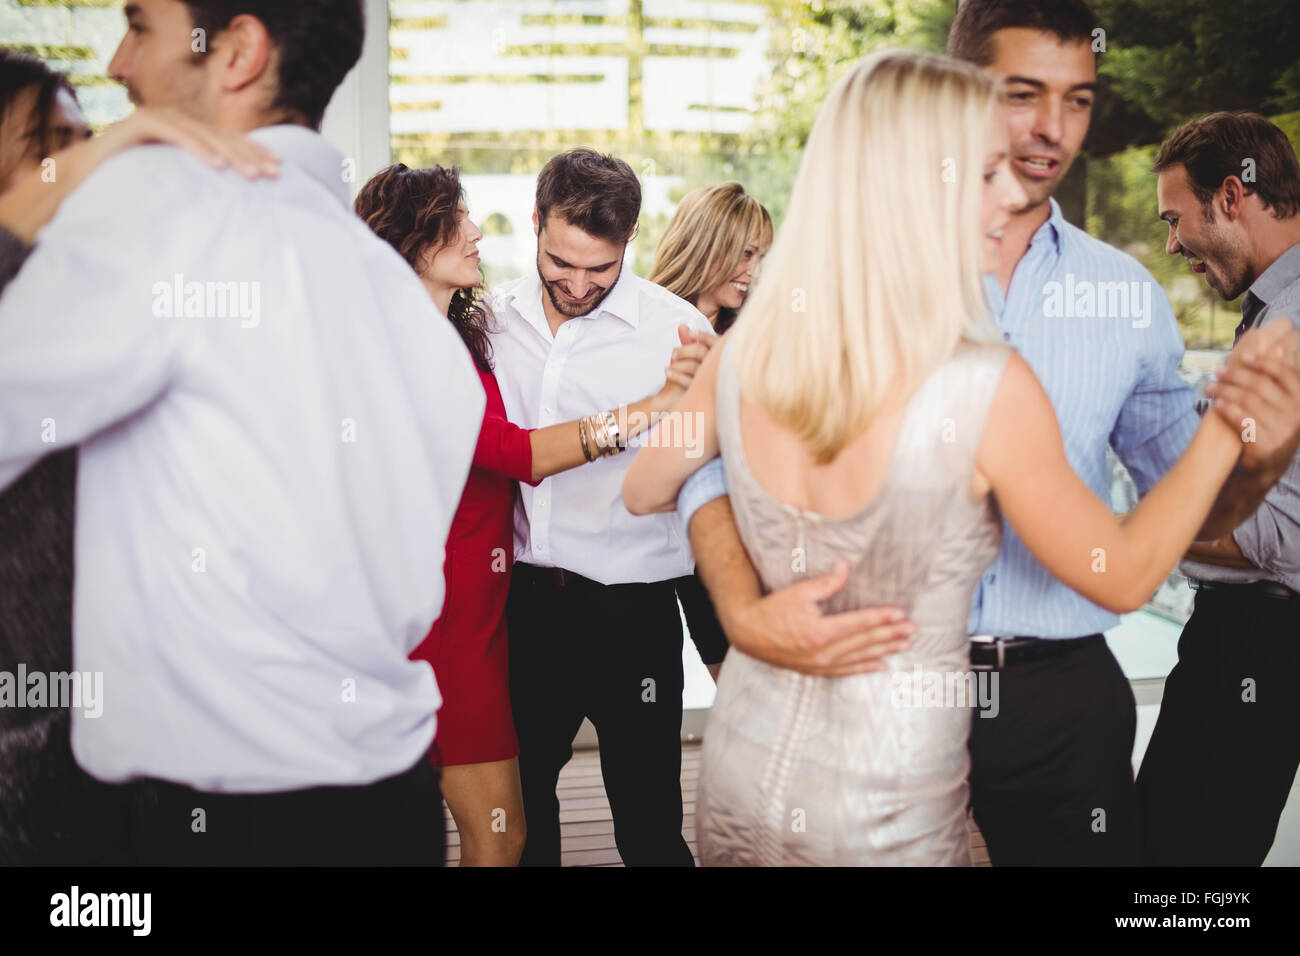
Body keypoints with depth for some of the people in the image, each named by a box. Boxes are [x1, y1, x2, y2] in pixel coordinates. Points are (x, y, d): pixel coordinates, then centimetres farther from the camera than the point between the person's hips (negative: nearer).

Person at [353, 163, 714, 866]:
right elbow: (517, 453, -25)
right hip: (443, 613, -9)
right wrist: (647, 410, -31)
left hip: (483, 603, 9)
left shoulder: (464, 336, 13)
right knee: (498, 837, -5)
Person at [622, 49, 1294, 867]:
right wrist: (1232, 422, -1)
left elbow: (645, 493, 9)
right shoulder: (991, 389, -23)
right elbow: (1125, 576, -9)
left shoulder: (743, 354, -9)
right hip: (886, 821, -4)